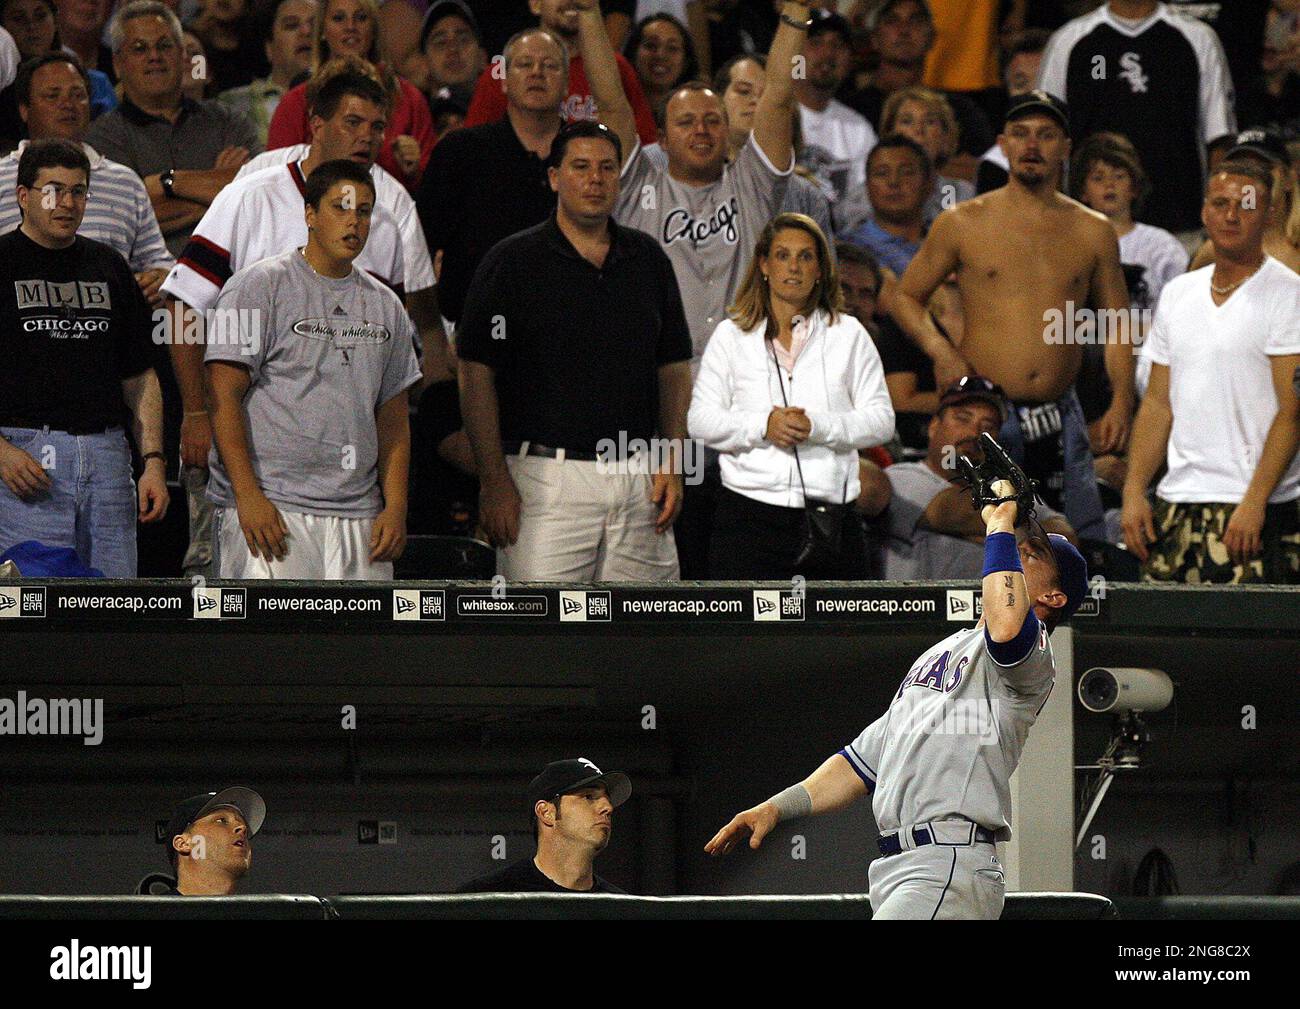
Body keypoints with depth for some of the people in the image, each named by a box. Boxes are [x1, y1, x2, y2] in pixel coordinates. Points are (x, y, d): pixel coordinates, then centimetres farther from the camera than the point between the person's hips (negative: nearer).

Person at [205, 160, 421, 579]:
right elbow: (224, 397, -7)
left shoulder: (385, 305, 18)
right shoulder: (260, 286, -1)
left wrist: (395, 506, 6)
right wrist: (248, 495, -16)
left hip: (359, 517, 6)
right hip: (268, 508, -6)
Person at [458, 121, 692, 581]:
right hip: (547, 472, -4)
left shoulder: (648, 259, 13)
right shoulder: (512, 262, -1)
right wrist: (494, 480, -11)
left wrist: (671, 464, 5)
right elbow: (476, 376, -4)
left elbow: (673, 368, 16)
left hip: (639, 478, 4)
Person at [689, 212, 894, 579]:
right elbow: (701, 420, 3)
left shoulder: (848, 335, 11)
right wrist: (763, 426, -14)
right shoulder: (732, 336, 12)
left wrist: (818, 426, -13)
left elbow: (881, 420, 3)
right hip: (751, 513, -1)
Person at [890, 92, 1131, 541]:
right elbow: (905, 296, 11)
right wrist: (939, 349, -8)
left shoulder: (1092, 232, 9)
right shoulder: (963, 224, 3)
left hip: (1060, 418, 2)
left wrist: (1121, 399, 2)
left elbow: (1115, 321, 15)